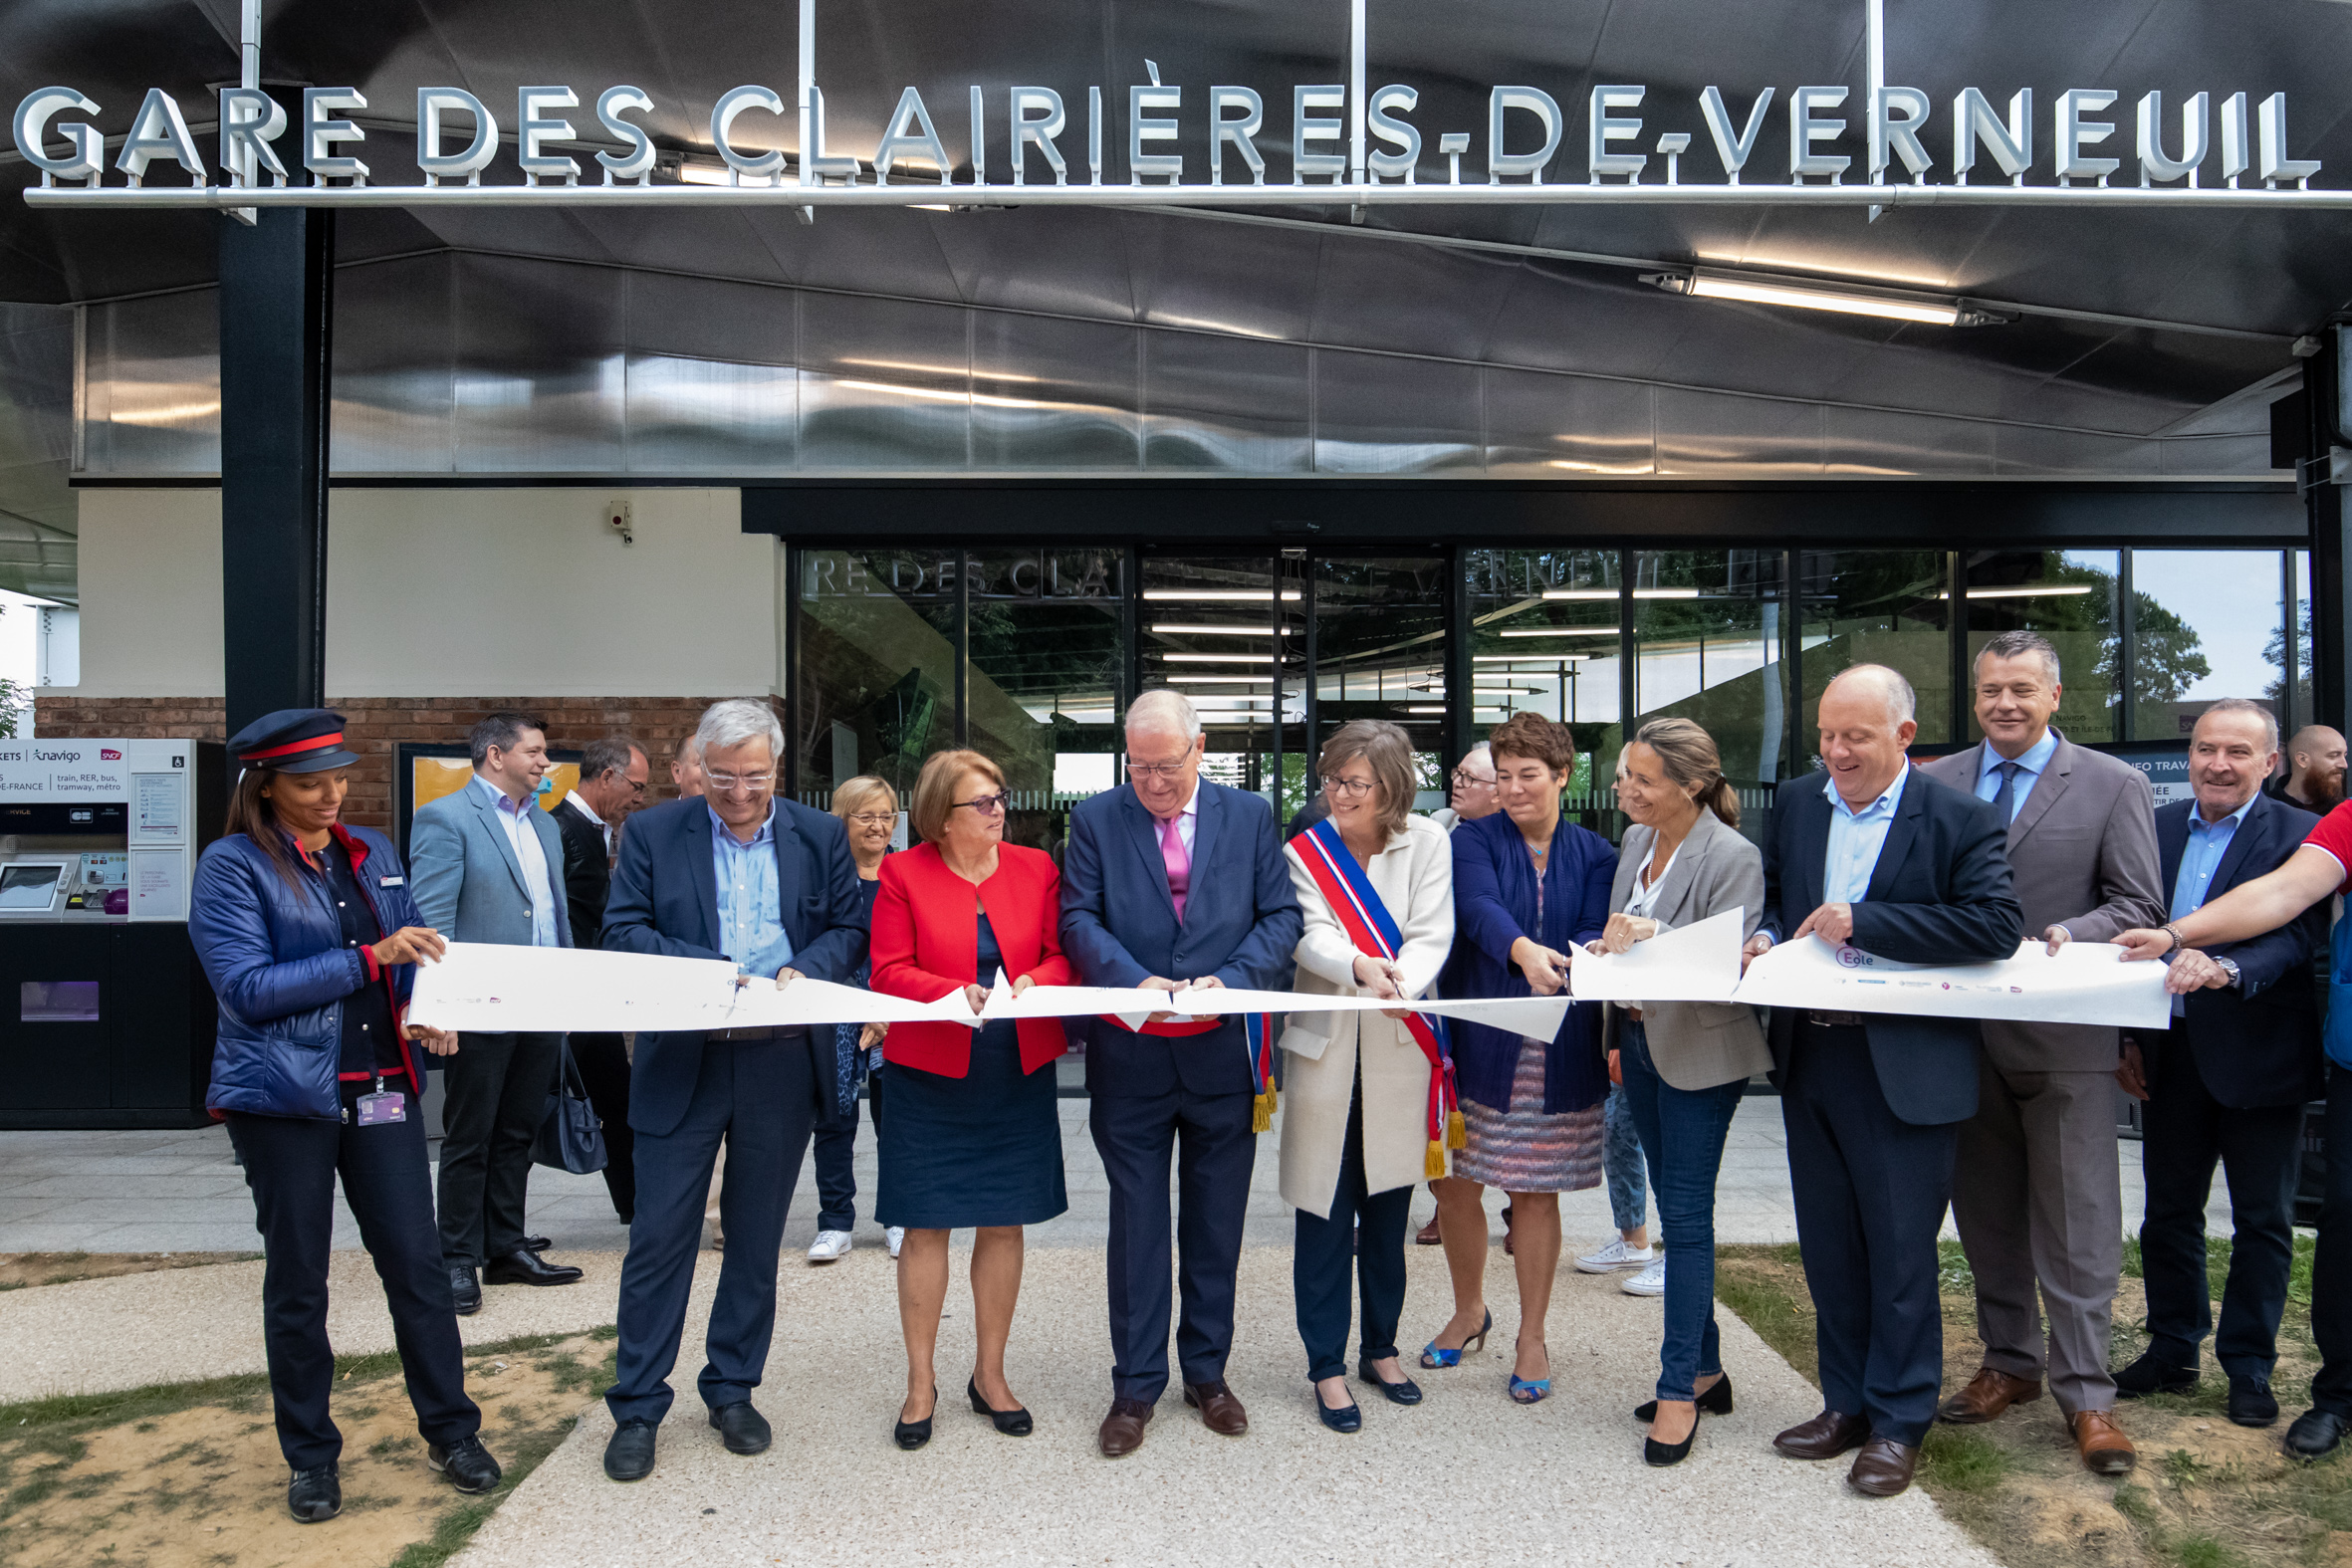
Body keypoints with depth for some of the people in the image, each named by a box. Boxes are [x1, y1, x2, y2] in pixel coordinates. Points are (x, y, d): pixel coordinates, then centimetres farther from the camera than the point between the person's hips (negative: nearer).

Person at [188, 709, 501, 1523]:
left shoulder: (373, 852, 9)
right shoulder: (231, 867, -7)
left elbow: (412, 953, 16)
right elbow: (247, 987, -15)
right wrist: (370, 959, -21)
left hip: (382, 1090, 4)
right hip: (284, 1096, -4)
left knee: (417, 1264, 5)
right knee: (297, 1281, 10)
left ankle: (451, 1432, 19)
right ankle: (310, 1456, 25)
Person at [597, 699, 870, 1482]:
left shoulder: (821, 836, 5)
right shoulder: (653, 832, 1)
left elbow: (851, 927, 5)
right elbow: (622, 930, -4)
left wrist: (806, 968, -15)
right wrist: (708, 967, -18)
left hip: (782, 1064, 2)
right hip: (681, 1060, -1)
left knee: (757, 1236, 12)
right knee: (660, 1235, 1)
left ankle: (733, 1390, 28)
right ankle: (637, 1408, 15)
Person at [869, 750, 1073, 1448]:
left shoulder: (1036, 868, 5)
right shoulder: (903, 874, -3)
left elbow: (1062, 957, 5)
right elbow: (888, 972, -7)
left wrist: (1036, 982, -16)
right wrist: (955, 992, -22)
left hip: (1019, 1073, 3)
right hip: (930, 1075, -2)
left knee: (1003, 1225, 9)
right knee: (926, 1227, 3)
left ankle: (990, 1374, 26)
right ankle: (921, 1382, 19)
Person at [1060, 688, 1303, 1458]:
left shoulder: (1250, 816, 3)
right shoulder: (1095, 819, 0)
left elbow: (1281, 916, 0)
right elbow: (1079, 919, -6)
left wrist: (1228, 979, -17)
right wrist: (1139, 983, -23)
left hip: (1223, 1051, 1)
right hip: (1129, 1055, -1)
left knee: (1216, 1222, 12)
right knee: (1137, 1223, 7)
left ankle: (1207, 1373, 29)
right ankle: (1136, 1386, 20)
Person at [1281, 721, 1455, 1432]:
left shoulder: (1428, 843, -1)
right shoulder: (1306, 851, -1)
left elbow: (1432, 935, -9)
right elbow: (1311, 935, -14)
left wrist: (1397, 981, -30)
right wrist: (1359, 966, -36)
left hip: (1399, 1048, 1)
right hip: (1326, 1046, -1)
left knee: (1389, 1208, 13)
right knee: (1325, 1213, 1)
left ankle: (1380, 1348, 30)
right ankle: (1327, 1365, 13)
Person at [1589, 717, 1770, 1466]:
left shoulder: (1732, 858, -16)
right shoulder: (1636, 841, 7)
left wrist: (1650, 939, -31)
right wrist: (1617, 1033, 16)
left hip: (1699, 1052, -8)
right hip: (1642, 1040, 8)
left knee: (1687, 1215, -2)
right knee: (1676, 1210, 14)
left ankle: (1679, 1388, 9)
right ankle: (1705, 1370, 27)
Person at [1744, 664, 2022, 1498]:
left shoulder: (1961, 820, -8)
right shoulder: (1795, 803, 8)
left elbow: (1998, 926, -19)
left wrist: (1863, 922, -21)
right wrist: (1765, 935, -3)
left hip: (1904, 1071, -5)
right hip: (1809, 1056, 5)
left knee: (1900, 1251, 5)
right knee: (1828, 1247, 15)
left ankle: (1898, 1422, 21)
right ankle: (1847, 1404, 31)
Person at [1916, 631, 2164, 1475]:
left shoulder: (2115, 786, 1)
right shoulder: (1933, 783, 8)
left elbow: (2138, 906, -2)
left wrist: (2064, 937, -20)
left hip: (2066, 1038, -3)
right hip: (1964, 1035, 3)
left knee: (2077, 1221, 1)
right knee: (1987, 1215, 14)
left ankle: (2084, 1393, 12)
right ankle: (2010, 1363, 29)